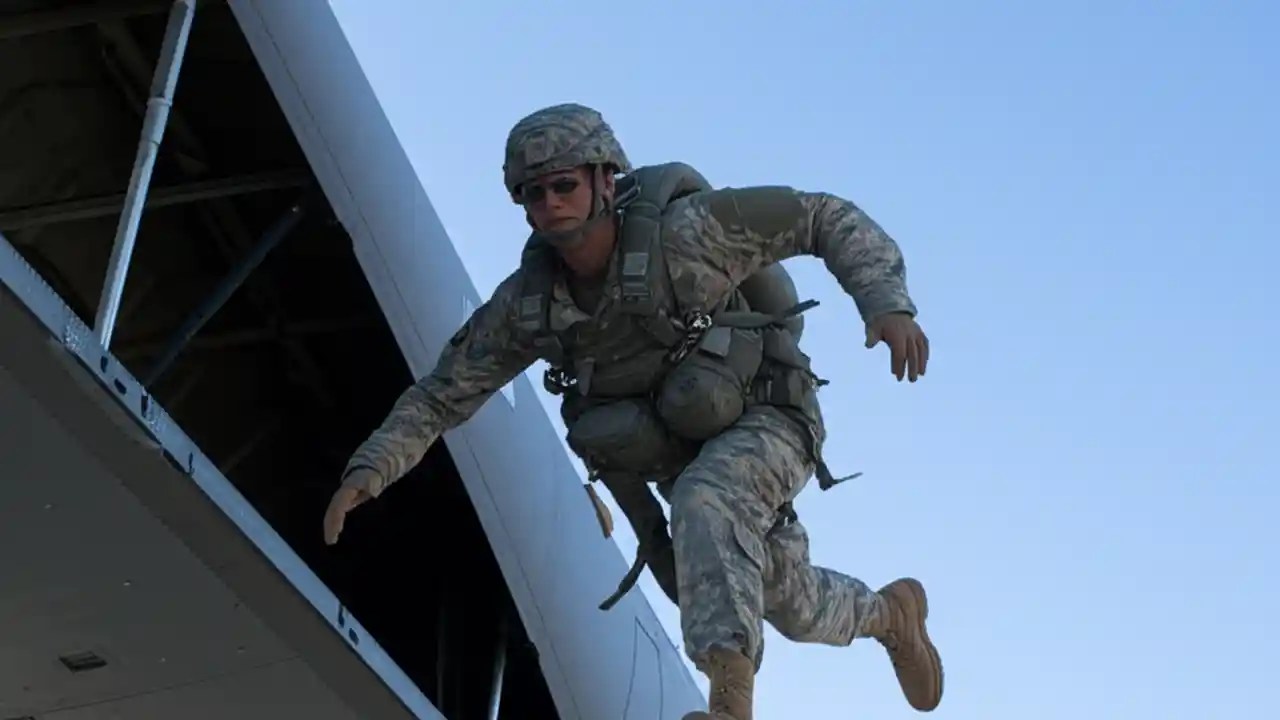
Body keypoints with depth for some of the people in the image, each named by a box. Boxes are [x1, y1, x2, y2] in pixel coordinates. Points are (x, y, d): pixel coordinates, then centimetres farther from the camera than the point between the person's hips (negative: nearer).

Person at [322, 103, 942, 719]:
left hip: (765, 420, -5)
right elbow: (441, 395, -4)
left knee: (705, 504, -38)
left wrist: (887, 302, -34)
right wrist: (367, 470, -19)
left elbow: (828, 218, -20)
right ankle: (890, 613, 50)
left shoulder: (685, 229, -27)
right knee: (794, 608, 17)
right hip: (682, 456, 6)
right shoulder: (525, 303, -14)